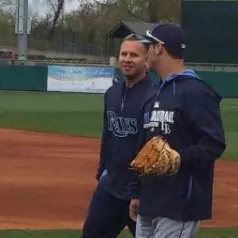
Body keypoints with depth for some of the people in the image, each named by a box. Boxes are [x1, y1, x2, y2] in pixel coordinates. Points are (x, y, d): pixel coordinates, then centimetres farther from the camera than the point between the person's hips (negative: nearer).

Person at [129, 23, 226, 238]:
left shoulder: (195, 91, -12)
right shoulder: (156, 94, 17)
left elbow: (215, 144, -18)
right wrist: (139, 193, 22)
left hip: (180, 206, -9)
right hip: (150, 204, 9)